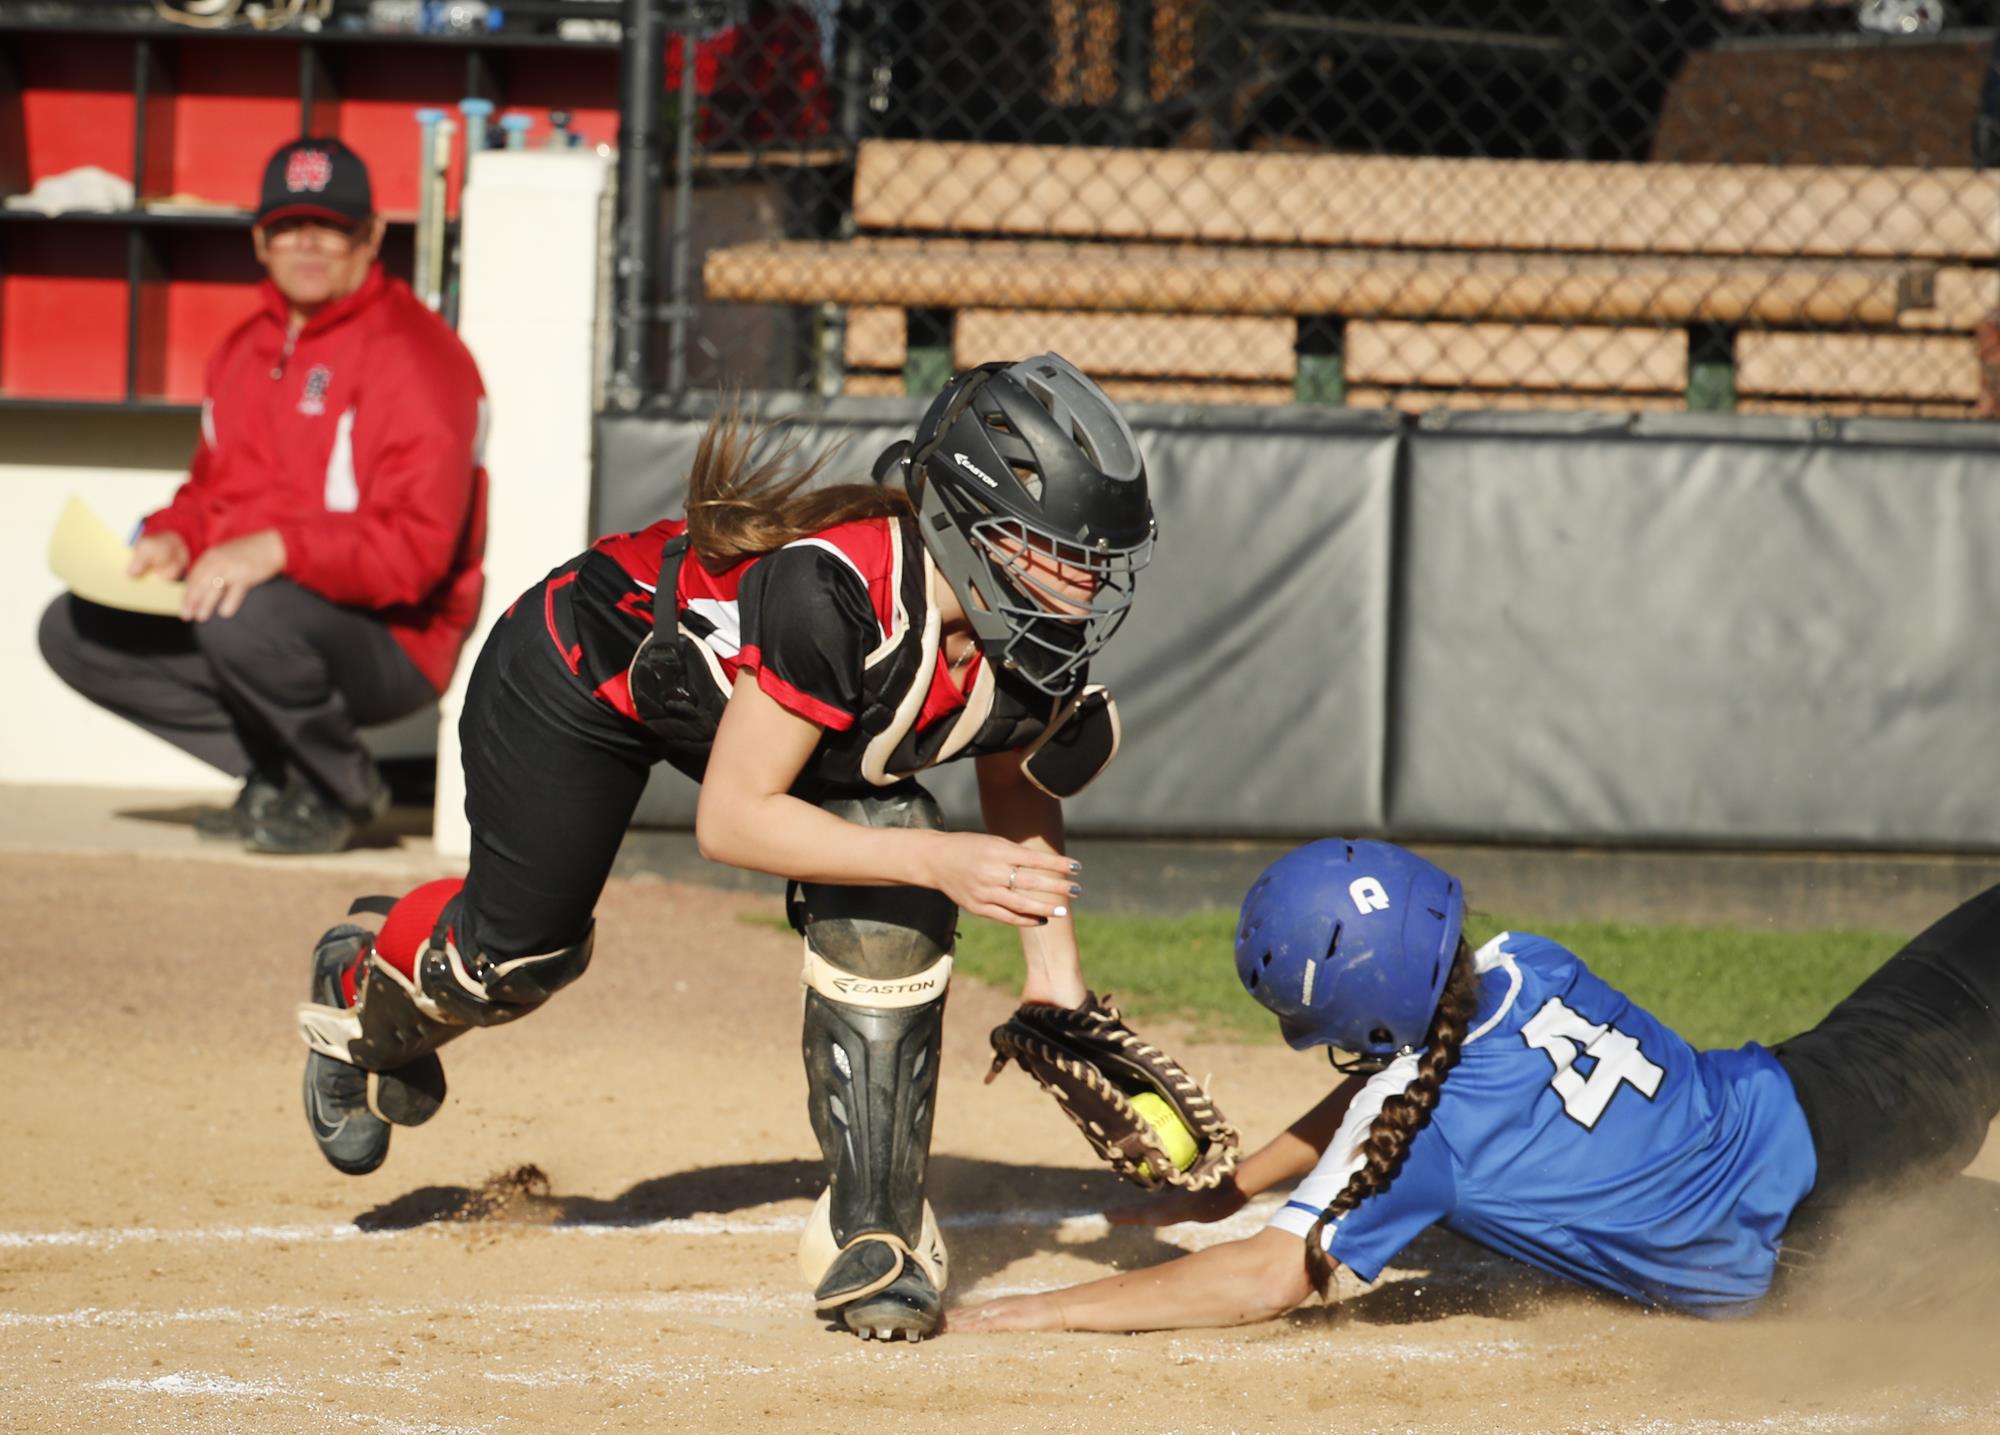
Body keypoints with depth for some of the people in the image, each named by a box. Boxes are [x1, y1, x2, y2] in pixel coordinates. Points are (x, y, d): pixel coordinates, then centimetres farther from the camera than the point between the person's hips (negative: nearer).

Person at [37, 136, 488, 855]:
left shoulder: (414, 355, -15)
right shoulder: (245, 349, 15)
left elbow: (418, 546, -23)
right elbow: (213, 489, 23)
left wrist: (278, 549, -34)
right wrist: (175, 537, -1)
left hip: (389, 640, -9)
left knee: (246, 620, -39)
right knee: (75, 631, 3)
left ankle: (339, 789, -8)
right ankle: (276, 773, 5)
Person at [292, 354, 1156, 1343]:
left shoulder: (1044, 643, -26)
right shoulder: (839, 588, -47)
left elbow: (1014, 782, -2)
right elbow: (730, 821, -41)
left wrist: (1054, 967, -12)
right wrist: (938, 861, -48)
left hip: (753, 691, 5)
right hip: (580, 668, -5)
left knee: (886, 908, -21)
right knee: (520, 953, 14)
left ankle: (874, 1234, -11)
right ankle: (361, 991, 51)